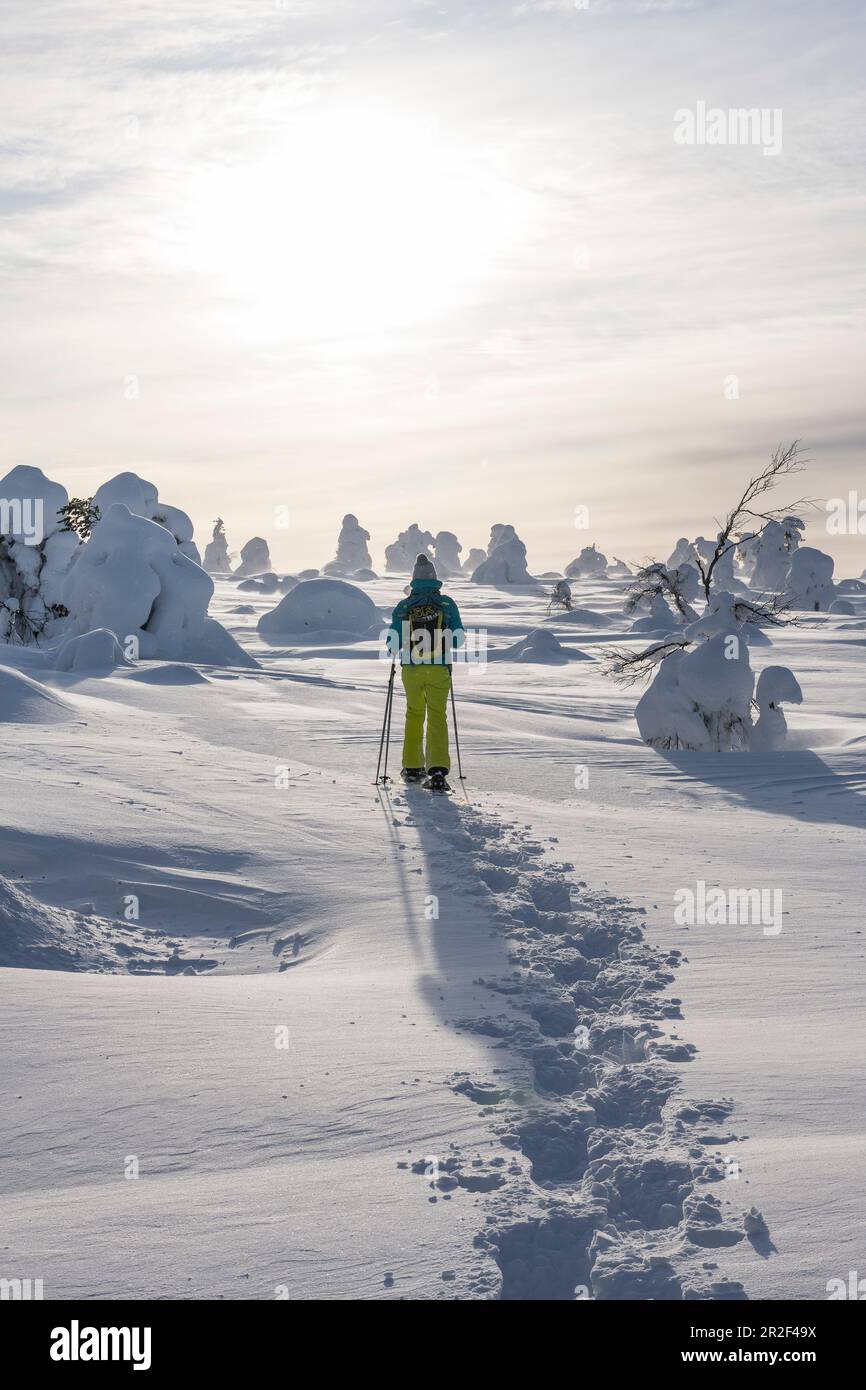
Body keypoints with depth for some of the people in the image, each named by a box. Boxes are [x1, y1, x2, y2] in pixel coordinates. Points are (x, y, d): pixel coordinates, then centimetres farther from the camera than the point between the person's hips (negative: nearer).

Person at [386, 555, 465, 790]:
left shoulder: (404, 606, -3)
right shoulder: (447, 604, -2)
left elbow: (393, 643, -2)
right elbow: (459, 638, 3)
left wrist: (395, 648, 21)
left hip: (411, 669, 1)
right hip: (439, 669, -1)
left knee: (414, 715, 20)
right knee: (437, 717, 0)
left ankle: (412, 767, 24)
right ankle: (438, 770, -17)